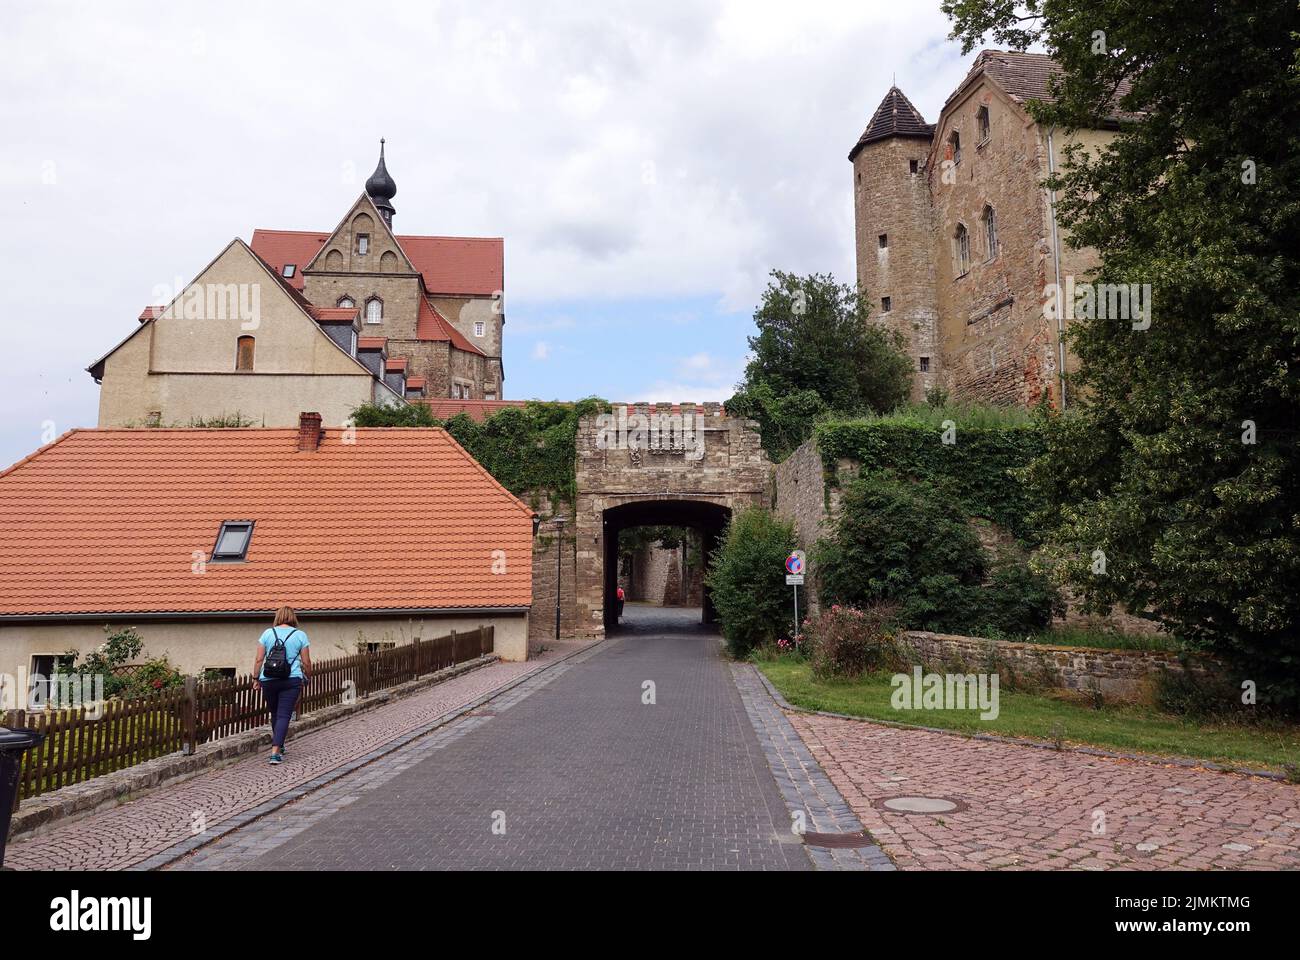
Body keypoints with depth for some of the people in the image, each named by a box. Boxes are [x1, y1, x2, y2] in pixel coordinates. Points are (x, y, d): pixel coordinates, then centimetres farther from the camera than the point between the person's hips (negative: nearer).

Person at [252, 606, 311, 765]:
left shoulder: (267, 633, 6)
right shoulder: (300, 635, 3)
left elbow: (259, 659, 2)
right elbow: (306, 663, 3)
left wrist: (256, 678, 9)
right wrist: (308, 677, 18)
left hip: (268, 680, 2)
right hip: (291, 680, -2)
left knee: (275, 714, 18)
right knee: (284, 715, -2)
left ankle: (278, 746, 33)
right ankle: (275, 752, -11)